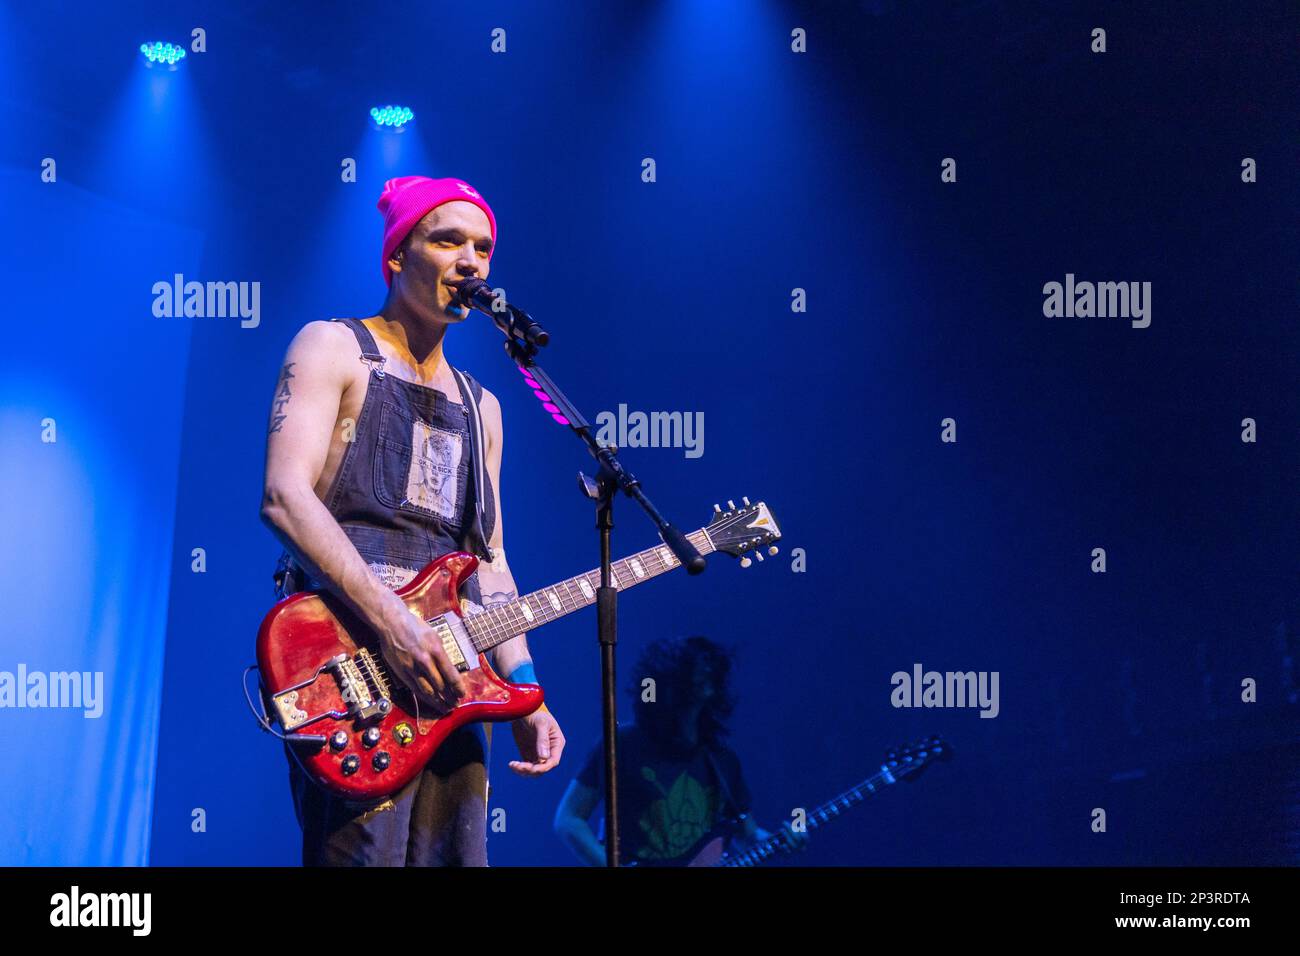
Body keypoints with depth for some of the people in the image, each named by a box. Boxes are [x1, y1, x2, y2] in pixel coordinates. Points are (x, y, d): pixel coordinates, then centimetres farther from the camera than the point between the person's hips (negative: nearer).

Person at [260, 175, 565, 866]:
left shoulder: (480, 407, 25)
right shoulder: (332, 349, 5)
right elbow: (284, 496, -11)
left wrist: (524, 696, 7)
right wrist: (389, 622, -20)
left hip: (448, 676, 7)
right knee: (365, 854, -18)